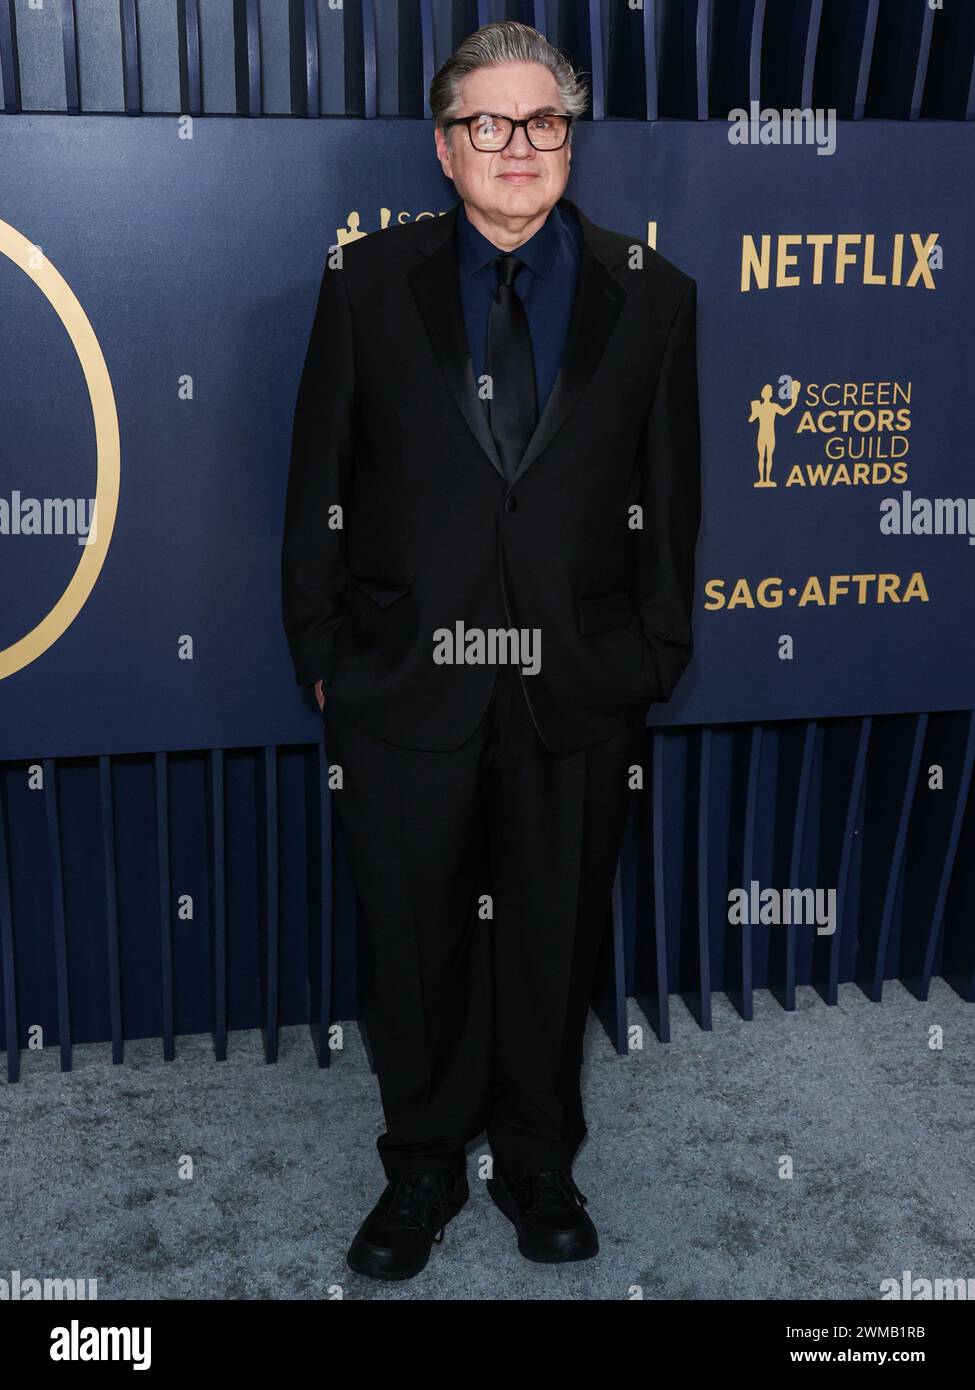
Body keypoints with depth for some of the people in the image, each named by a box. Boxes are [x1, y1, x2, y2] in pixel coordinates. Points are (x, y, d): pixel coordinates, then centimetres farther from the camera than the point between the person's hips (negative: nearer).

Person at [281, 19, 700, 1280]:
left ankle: (539, 1165, 37)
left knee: (555, 942, 14)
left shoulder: (650, 296, 4)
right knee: (413, 947, 12)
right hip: (404, 687, 0)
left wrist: (653, 658, 1)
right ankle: (423, 1170, 35)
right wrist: (320, 652, 0)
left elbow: (668, 501, 5)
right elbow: (319, 483, 3)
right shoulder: (368, 283, 2)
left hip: (576, 690, 1)